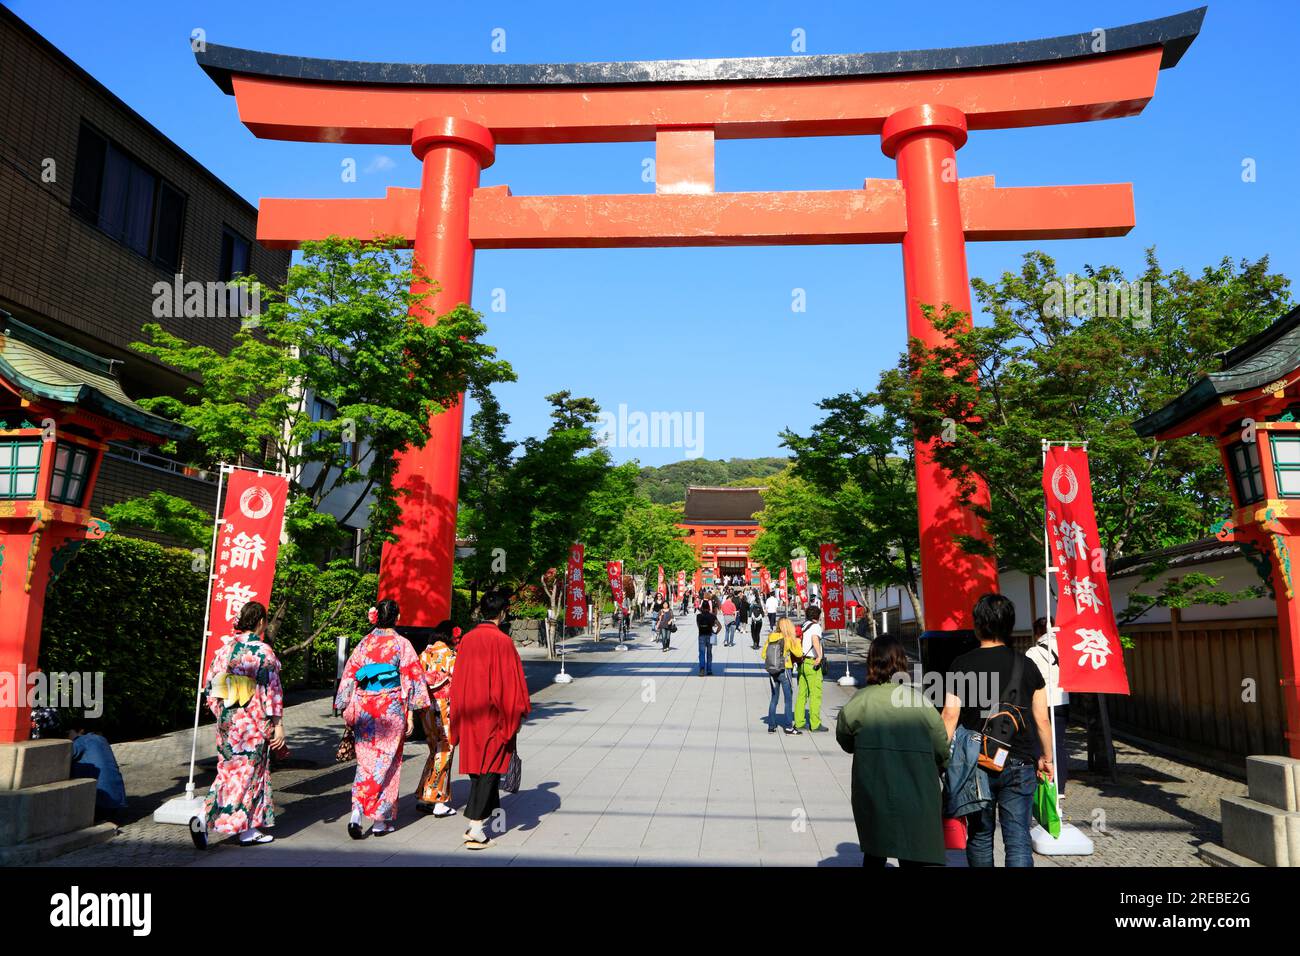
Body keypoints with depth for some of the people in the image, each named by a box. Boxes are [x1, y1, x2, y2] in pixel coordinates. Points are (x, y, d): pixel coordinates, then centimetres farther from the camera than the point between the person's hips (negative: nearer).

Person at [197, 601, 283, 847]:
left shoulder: (224, 647, 5)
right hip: (253, 722, -6)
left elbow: (210, 684, 10)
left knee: (229, 770, 17)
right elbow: (271, 691, -14)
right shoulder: (263, 651, -14)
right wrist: (278, 724, -9)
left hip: (227, 720, 6)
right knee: (249, 772, 4)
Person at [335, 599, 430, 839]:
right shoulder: (401, 644, -5)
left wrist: (347, 709, 14)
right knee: (387, 762, 6)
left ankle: (357, 814, -3)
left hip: (364, 708, 3)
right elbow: (410, 678, -7)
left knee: (366, 761, 11)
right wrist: (410, 714, -2)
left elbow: (350, 676, 7)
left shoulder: (364, 643, 5)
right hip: (391, 708, -3)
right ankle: (381, 820, 10)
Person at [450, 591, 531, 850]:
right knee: (489, 767, 2)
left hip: (470, 715, 6)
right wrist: (518, 713, -4)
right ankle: (475, 828, 0)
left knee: (477, 763, 17)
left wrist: (460, 717, 18)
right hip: (494, 716, -6)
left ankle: (480, 815, 27)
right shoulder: (502, 641, -15)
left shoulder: (466, 639, 2)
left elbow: (459, 679, 9)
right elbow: (510, 680, -14)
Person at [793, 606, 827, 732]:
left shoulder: (803, 626, 15)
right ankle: (815, 724, -1)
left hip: (802, 663, 8)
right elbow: (815, 638, -30)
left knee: (802, 694, 11)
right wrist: (820, 655, -30)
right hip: (812, 664, -8)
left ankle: (799, 723, 14)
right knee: (815, 694, -2)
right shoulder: (815, 626, -8)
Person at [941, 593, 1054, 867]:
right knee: (1018, 840, 3)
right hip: (1019, 765, 1)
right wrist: (1047, 757, 19)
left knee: (979, 837, 14)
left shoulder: (961, 665, -5)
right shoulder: (1026, 666, 2)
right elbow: (1041, 719, 6)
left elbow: (950, 715, -10)